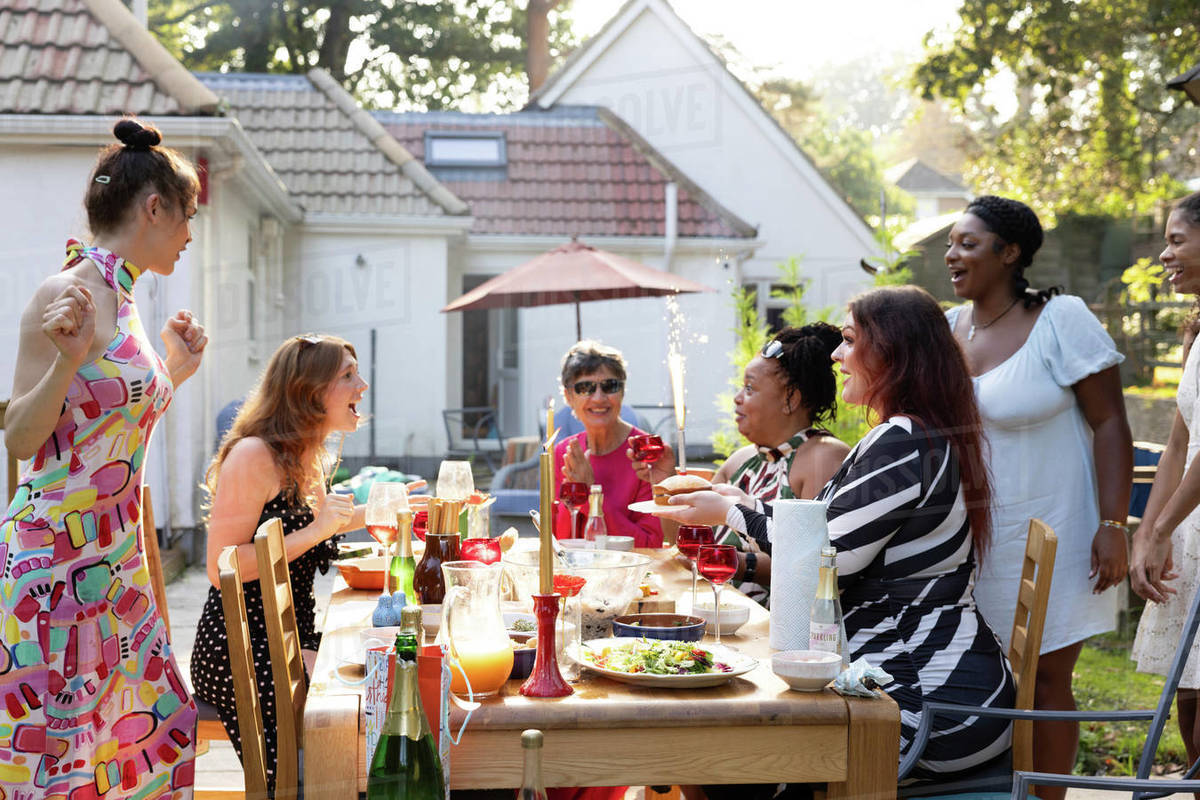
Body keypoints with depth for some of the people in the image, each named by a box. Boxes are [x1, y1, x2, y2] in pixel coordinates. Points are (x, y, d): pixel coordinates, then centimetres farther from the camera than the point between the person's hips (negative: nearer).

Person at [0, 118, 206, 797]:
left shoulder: (124, 298, 13)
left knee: (150, 725, 14)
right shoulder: (67, 294, -13)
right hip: (58, 556, -9)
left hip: (117, 557, 9)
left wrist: (177, 369, 23)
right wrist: (67, 359, -29)